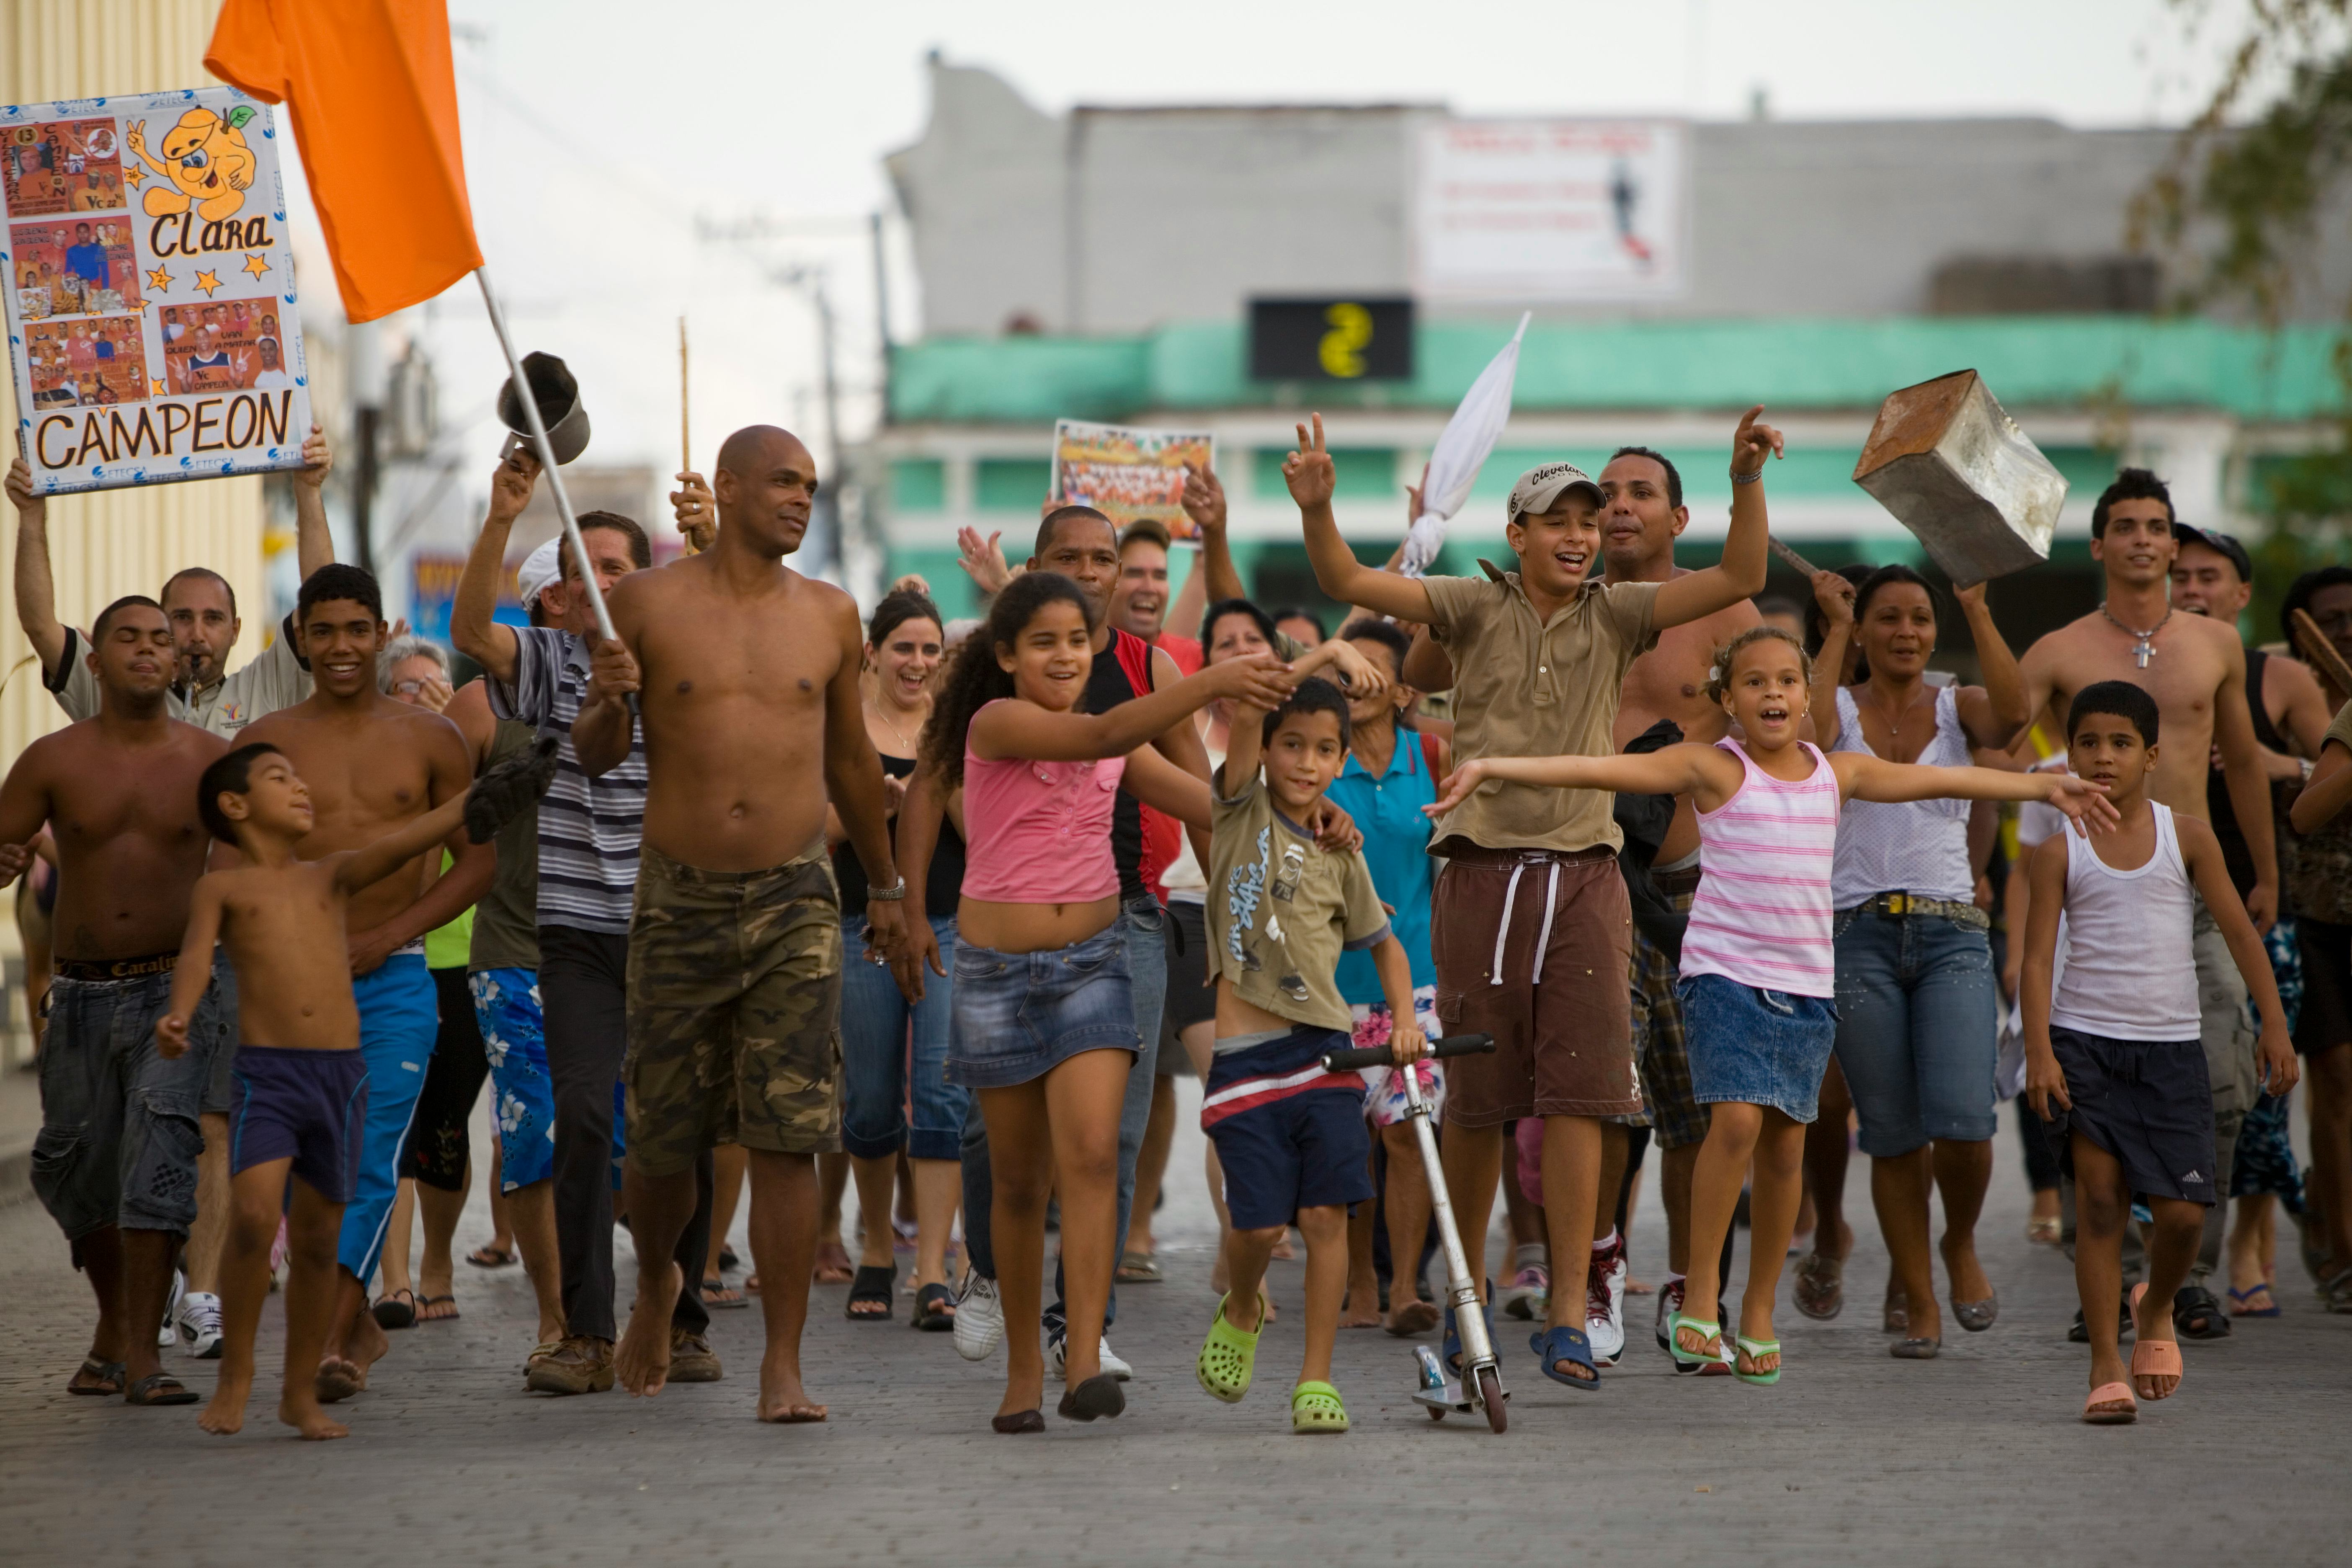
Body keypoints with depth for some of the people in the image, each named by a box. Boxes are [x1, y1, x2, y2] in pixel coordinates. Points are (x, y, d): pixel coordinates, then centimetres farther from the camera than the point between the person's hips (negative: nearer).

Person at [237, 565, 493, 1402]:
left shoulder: (430, 738, 6)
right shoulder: (265, 743, 6)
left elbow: (478, 858, 6)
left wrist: (387, 936, -5)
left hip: (394, 979, -1)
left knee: (372, 1161, -13)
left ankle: (328, 1340, -19)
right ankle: (358, 1325, 22)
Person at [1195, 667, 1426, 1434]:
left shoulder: (1339, 854, 11)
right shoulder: (1241, 811, 2)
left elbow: (1384, 942, 22)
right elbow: (1246, 711, -13)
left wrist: (1404, 1017, 7)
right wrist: (1322, 655, -8)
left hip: (1324, 1051, 3)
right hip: (1243, 1055, -2)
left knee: (1326, 1213, -6)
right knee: (1261, 1221, -6)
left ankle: (1316, 1379, 1)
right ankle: (1240, 1312, 27)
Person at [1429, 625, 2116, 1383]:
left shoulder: (1837, 773, 11)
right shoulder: (1712, 768, -2)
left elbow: (1941, 780, 21)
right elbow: (1598, 769, -11)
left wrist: (2044, 785, 26)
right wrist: (1490, 767, -21)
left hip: (1808, 983, 4)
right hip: (1725, 972, -4)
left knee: (1785, 1145, 4)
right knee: (1737, 1118, -21)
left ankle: (1759, 1310, 18)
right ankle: (1700, 1293, -8)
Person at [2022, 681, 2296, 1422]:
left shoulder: (2186, 836, 3)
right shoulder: (2060, 849, 0)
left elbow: (2239, 931, 4)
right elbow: (2038, 956, -3)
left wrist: (2274, 1025, -2)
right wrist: (2039, 1053, -13)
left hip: (2171, 1045, 1)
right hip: (2085, 1037, -1)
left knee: (2182, 1213, -4)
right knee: (2099, 1195, -7)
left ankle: (2155, 1309, 29)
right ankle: (2105, 1368, 0)